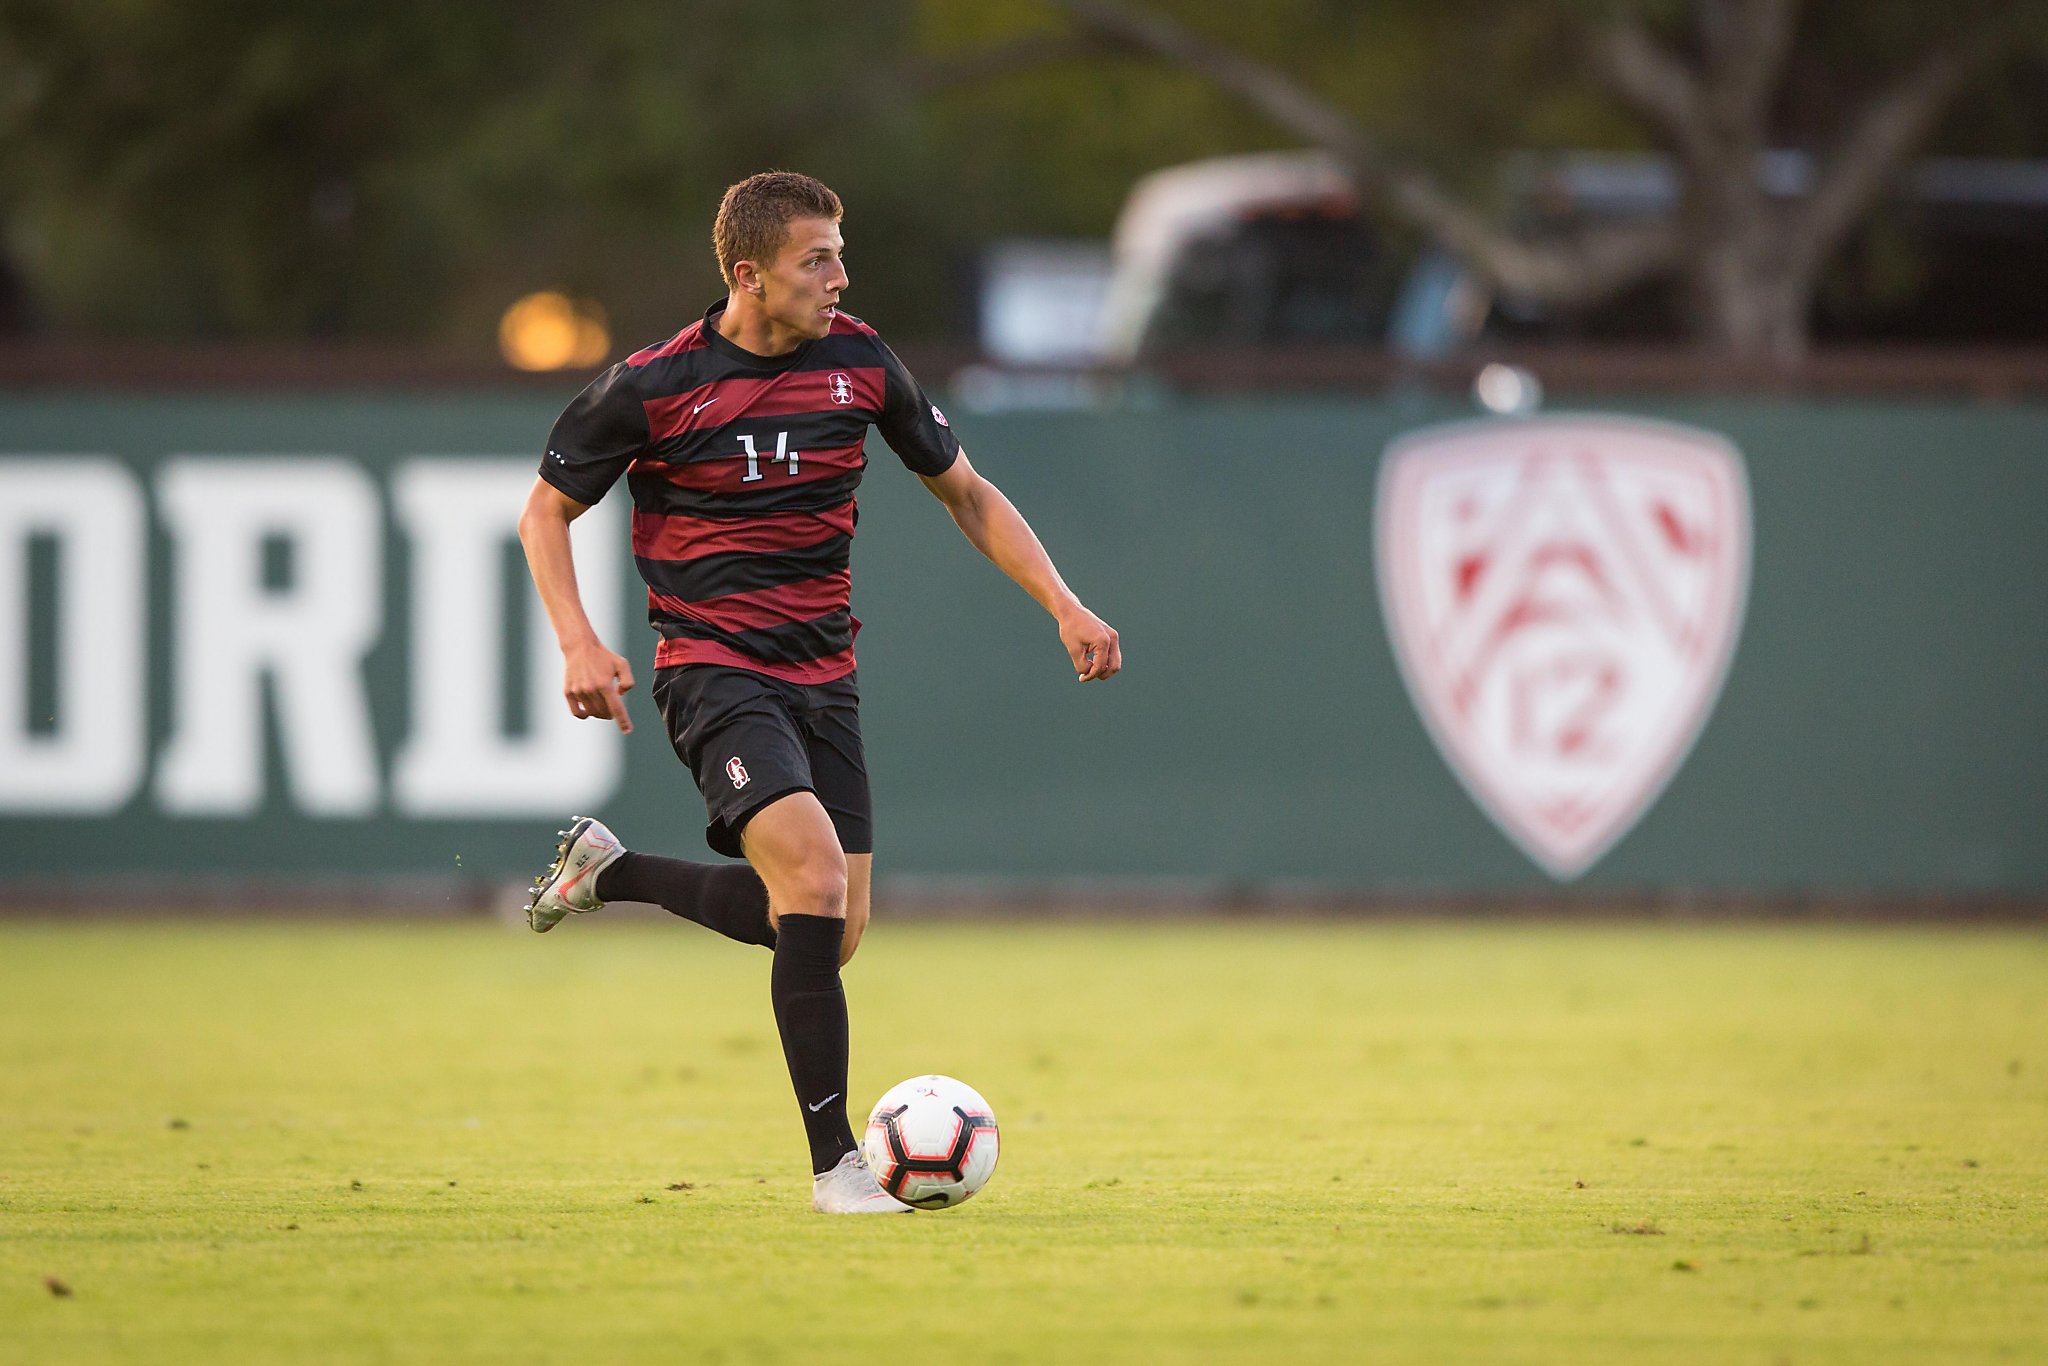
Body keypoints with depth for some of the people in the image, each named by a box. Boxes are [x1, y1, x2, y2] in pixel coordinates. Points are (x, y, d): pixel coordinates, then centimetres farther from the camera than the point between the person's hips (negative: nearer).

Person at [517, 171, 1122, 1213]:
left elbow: (964, 491, 13)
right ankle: (834, 1162, -18)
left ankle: (609, 872, 30)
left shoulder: (860, 364, 0)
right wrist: (579, 643, -14)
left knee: (833, 930, 6)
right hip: (715, 670, -6)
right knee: (815, 870, -25)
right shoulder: (655, 386, -11)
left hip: (822, 676, 6)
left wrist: (1063, 606, 1)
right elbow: (546, 511, 2)